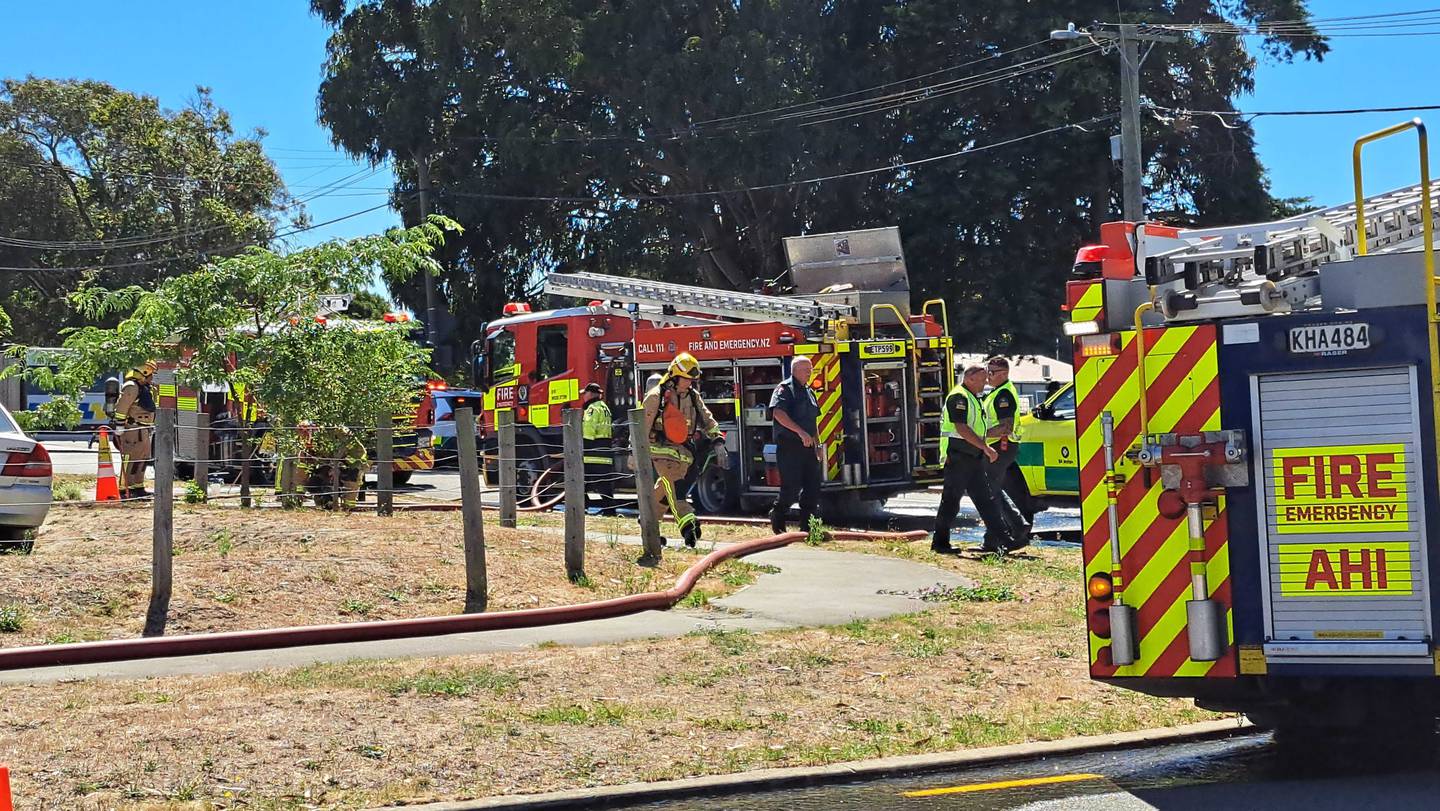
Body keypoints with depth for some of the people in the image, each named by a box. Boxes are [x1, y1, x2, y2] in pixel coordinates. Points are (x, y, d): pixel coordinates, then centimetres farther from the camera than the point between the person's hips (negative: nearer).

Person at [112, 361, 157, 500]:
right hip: (132, 430, -10)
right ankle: (124, 489, -8)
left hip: (144, 431, 10)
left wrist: (152, 426, 26)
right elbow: (121, 407, -18)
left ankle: (138, 487, 23)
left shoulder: (147, 388, 18)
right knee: (130, 459, -10)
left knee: (143, 459, 14)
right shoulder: (132, 387, -14)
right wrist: (119, 426, -20)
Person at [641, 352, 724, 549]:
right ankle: (688, 526, -32)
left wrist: (718, 441, 1)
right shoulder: (656, 396, -8)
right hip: (662, 449, -6)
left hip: (683, 451, 6)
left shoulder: (693, 397, 10)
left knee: (664, 489, 13)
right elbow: (643, 425, -7)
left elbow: (707, 420, 13)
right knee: (675, 488, -19)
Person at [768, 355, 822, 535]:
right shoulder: (785, 388, -7)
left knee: (812, 488, 4)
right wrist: (801, 432, -28)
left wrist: (817, 444, 18)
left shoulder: (809, 391, 19)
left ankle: (807, 527, 10)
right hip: (789, 447, -8)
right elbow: (778, 414, -22)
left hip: (807, 447, 8)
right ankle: (777, 520, 11)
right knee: (791, 487, -9)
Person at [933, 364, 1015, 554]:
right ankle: (939, 543, 1)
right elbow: (961, 429, -23)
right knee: (951, 501, -5)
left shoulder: (972, 398, 19)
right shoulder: (959, 397, -14)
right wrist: (985, 447, -22)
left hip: (972, 457, 10)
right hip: (958, 458, -10)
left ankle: (1003, 537, 12)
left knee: (985, 499, 10)